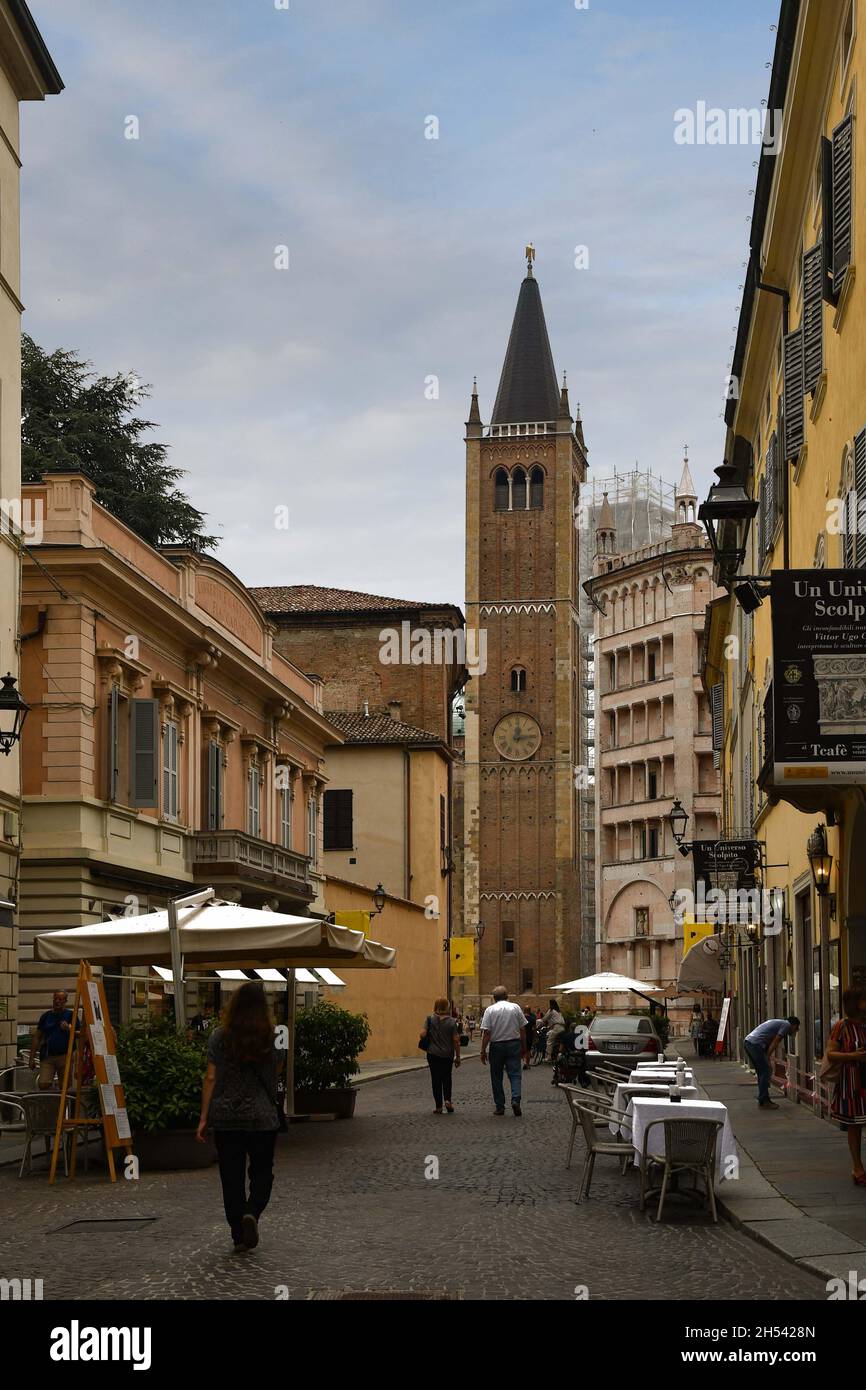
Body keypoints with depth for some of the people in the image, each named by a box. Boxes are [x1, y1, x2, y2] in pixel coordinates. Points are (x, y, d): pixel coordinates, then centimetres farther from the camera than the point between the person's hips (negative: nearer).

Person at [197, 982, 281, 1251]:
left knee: (232, 1177, 8)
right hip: (262, 1117, 0)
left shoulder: (219, 1037, -4)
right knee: (262, 1171, 13)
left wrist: (204, 1118, -2)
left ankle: (239, 1235, 9)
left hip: (226, 1117, 0)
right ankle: (252, 1212, -11)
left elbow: (211, 1079, -5)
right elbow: (272, 1080, 5)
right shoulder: (269, 1039, -4)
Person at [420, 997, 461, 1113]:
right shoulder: (452, 1021, -5)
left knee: (436, 1079, 7)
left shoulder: (430, 1019, -6)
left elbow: (423, 1034, -14)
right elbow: (456, 1040, -6)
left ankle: (438, 1107, 7)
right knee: (447, 1077, 18)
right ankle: (447, 1100, 1)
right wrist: (458, 1057, 2)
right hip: (448, 1055, 1)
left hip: (433, 1054, -1)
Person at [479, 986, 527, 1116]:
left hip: (496, 1045, -1)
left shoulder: (490, 1010, -4)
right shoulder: (516, 1008, 2)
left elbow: (486, 1032, -9)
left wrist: (483, 1051, -4)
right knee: (515, 1074, 3)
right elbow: (522, 1030, 5)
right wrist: (524, 1048, 16)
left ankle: (500, 1106, 9)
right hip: (514, 1044, 1)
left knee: (497, 1077, 8)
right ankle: (515, 1099, -17)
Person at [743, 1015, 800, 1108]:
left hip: (747, 1041, 9)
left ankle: (764, 1100, 20)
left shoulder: (778, 1023, 29)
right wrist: (768, 1057, -4)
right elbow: (775, 1042, -6)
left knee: (762, 1073, 16)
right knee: (766, 1072, -3)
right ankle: (763, 1102, -2)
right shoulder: (786, 1025, 2)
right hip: (756, 1044, -9)